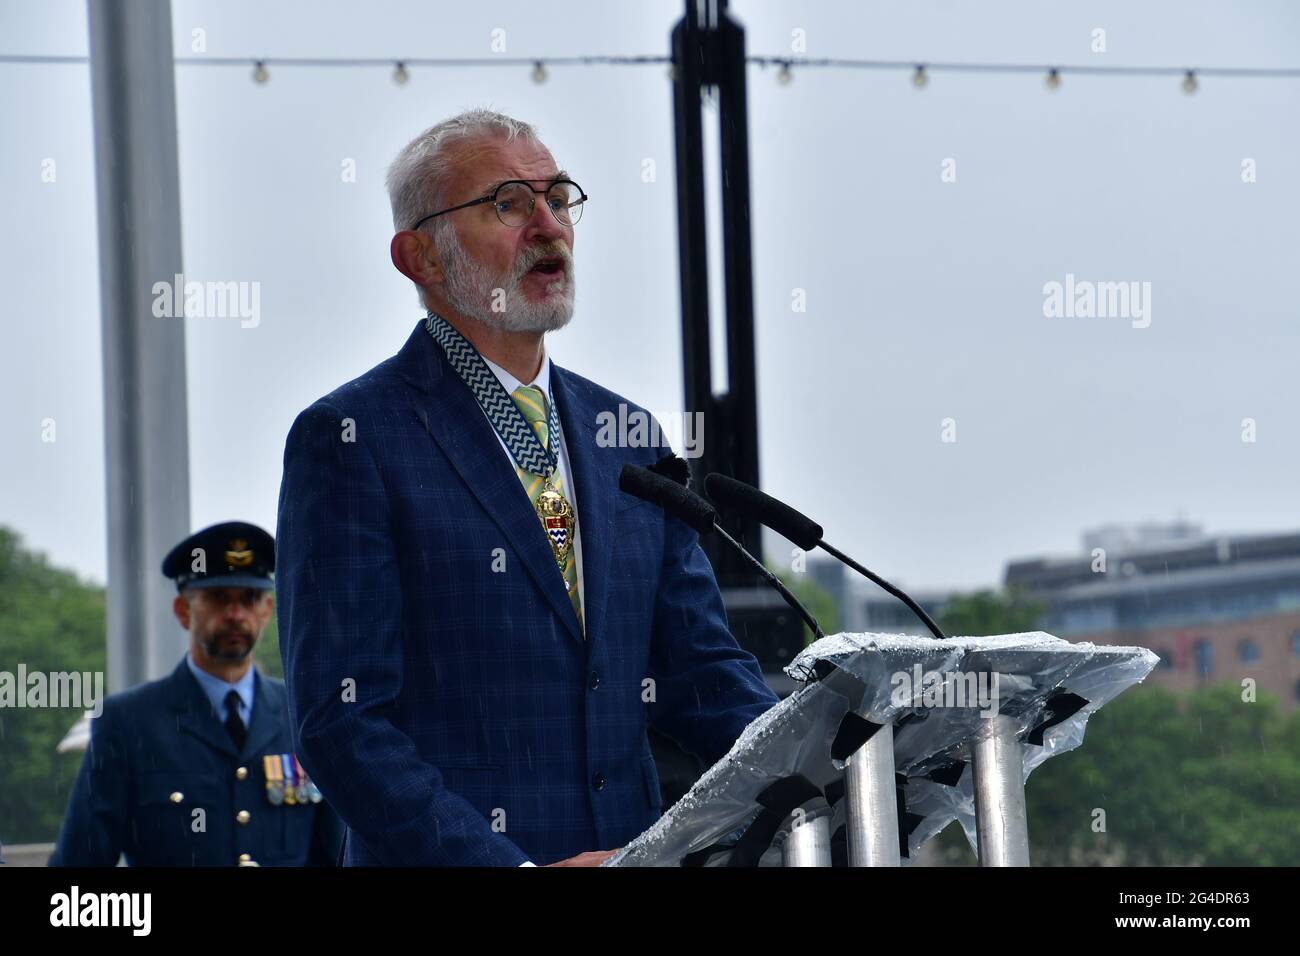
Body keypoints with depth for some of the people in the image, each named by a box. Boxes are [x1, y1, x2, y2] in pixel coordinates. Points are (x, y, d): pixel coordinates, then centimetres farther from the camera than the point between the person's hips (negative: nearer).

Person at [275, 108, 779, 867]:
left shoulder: (628, 439, 17)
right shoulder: (352, 439, -2)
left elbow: (698, 666, 16)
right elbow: (341, 720, -9)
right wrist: (514, 869, -18)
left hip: (635, 846, 5)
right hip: (450, 862, -5)